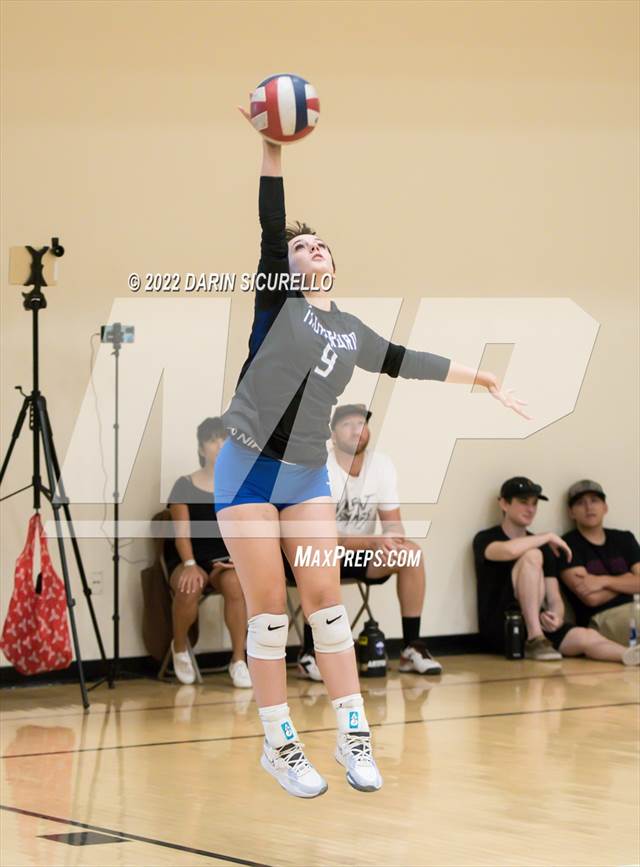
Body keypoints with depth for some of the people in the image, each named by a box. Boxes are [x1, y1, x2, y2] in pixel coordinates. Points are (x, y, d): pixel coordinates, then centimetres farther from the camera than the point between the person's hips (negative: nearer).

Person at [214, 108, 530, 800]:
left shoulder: (350, 331, 14)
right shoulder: (278, 298, 0)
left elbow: (411, 363, 22)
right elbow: (270, 224, -9)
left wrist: (482, 379, 25)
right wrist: (273, 147, -15)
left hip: (308, 477, 4)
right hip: (248, 471, -4)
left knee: (325, 600, 1)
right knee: (269, 609, -3)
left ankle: (353, 735, 8)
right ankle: (278, 746, 4)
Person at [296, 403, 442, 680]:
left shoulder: (382, 465, -6)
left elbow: (392, 524, -4)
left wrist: (393, 539, -30)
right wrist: (374, 542, -39)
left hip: (361, 553, 5)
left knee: (411, 554, -20)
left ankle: (412, 648, -12)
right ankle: (309, 654, -27)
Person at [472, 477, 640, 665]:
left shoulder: (544, 548, 18)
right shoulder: (485, 539, 2)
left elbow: (555, 599, 9)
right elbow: (509, 551, -24)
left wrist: (557, 618, -16)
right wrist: (549, 537, -9)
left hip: (538, 626, 5)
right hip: (500, 629, -5)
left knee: (588, 637, -25)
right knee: (532, 555, -23)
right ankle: (534, 641, -29)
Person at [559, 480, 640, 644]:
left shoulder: (624, 539, 18)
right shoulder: (568, 545, 1)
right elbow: (592, 597, -8)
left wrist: (604, 581, -8)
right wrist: (626, 581, 6)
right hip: (601, 621, -5)